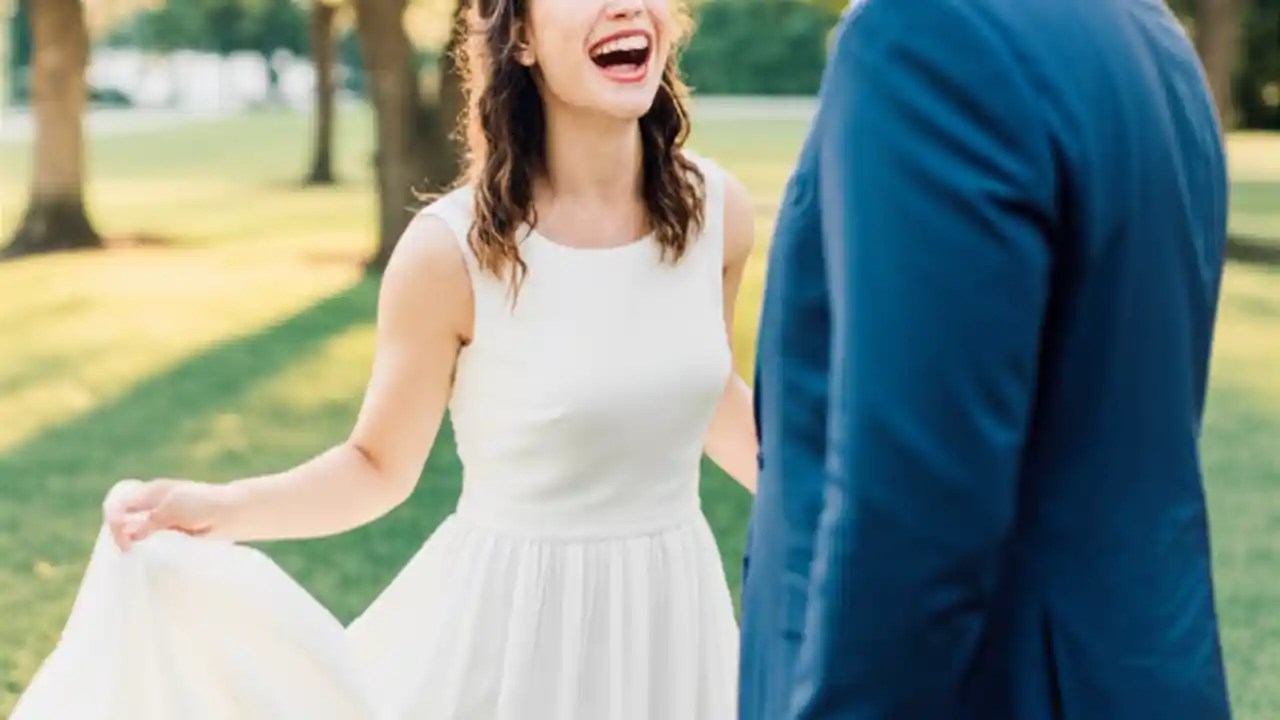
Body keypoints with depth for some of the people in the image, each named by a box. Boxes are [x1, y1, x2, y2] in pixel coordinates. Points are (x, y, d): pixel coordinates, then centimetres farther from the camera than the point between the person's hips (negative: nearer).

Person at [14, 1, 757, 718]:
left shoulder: (716, 207, -6)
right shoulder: (453, 250, -17)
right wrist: (216, 508, -22)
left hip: (671, 615, 4)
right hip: (512, 625, -4)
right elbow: (379, 467, -6)